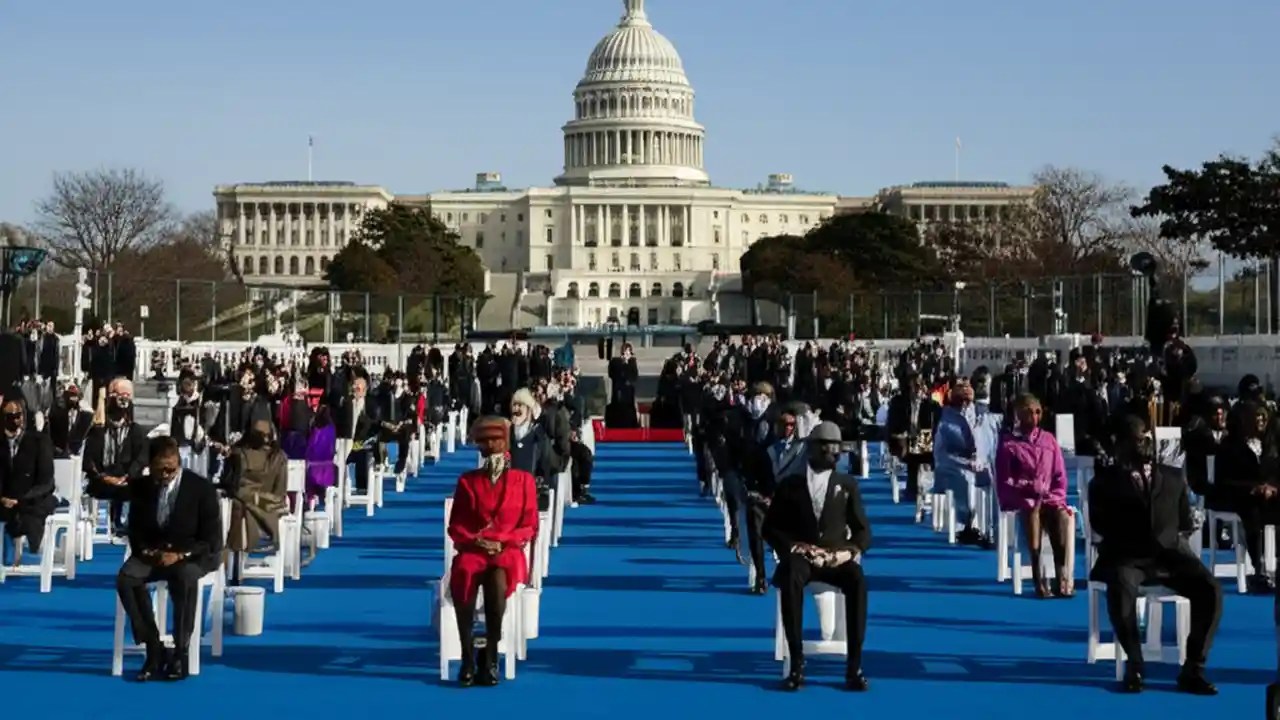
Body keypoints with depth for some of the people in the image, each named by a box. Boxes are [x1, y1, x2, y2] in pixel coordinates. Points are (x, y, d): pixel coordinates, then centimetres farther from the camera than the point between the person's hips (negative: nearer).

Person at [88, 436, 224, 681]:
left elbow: (212, 540, -8)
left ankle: (180, 653, -25)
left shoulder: (201, 488, -9)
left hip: (192, 555, -3)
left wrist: (181, 554, -23)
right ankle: (153, 649, -20)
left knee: (184, 577, -38)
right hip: (152, 553, 3)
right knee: (126, 578, -28)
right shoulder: (141, 486, 0)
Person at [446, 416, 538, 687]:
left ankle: (491, 655, -27)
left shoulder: (524, 480, 10)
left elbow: (529, 527, 6)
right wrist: (475, 541, -9)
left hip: (509, 550, -1)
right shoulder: (467, 481, 13)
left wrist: (503, 543, -10)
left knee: (497, 578, -37)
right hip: (472, 549, 1)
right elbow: (455, 525, 10)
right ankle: (467, 657, -32)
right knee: (464, 574, -36)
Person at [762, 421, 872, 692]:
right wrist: (793, 547, -10)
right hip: (800, 557, -1)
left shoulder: (848, 485, 14)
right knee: (790, 579, -38)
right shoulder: (789, 485, 11)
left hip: (836, 559, 1)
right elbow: (770, 527, 8)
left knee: (857, 580, -35)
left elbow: (863, 530, 12)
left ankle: (854, 665, -32)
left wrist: (852, 551, -10)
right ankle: (797, 664, -36)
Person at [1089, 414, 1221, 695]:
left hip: (1169, 554, 3)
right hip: (1126, 557, -3)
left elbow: (1186, 523, 21)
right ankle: (1134, 665, -22)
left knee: (1210, 589, -27)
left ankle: (1193, 668, -18)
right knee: (1122, 587, -39)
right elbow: (1100, 525, 2)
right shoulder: (1104, 481, 10)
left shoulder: (1174, 478, 18)